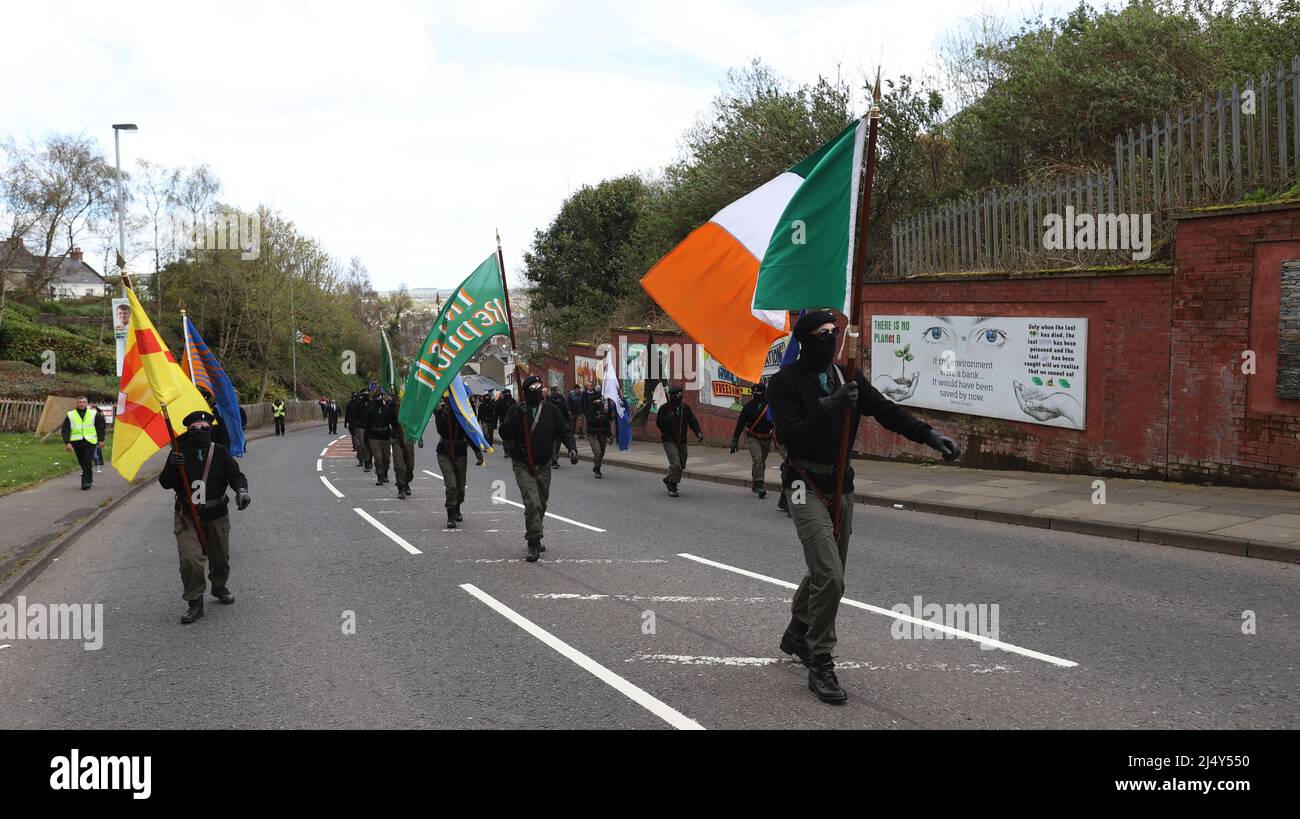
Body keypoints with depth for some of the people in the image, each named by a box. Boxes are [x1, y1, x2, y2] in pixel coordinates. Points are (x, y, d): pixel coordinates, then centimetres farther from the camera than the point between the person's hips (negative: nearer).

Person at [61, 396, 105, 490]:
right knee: (82, 462, 8)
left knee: (87, 461, -13)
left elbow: (100, 427, 10)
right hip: (76, 442, 2)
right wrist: (67, 442, -4)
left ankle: (86, 481, -10)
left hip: (90, 441, -2)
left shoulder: (94, 413, 7)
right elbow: (65, 430, 5)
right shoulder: (70, 415, 7)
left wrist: (101, 440, 5)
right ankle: (89, 478, 26)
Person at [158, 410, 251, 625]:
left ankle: (219, 587, 45)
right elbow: (165, 483, -6)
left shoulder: (220, 453, -3)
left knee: (220, 558, 16)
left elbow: (235, 474, -9)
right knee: (190, 559, -16)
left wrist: (241, 490, -31)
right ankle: (195, 603, -3)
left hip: (216, 516, 2)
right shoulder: (180, 454, -5)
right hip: (187, 516, -2)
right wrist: (172, 466, -27)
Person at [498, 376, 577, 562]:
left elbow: (565, 432, 5)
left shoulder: (551, 410, 2)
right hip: (523, 466, -4)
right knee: (532, 503, -19)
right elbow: (504, 433, -13)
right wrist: (516, 416, -27)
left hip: (544, 466, 4)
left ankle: (534, 539, 33)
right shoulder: (516, 410, -4)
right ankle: (534, 543, -15)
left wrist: (572, 448, -13)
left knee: (541, 504, 14)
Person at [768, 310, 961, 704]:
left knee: (825, 571, 19)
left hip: (841, 485, 7)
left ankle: (797, 635, 43)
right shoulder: (786, 382, -11)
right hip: (806, 486, -7)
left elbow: (886, 411, 0)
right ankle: (820, 665, -7)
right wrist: (829, 408, -33)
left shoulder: (847, 378, 7)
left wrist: (929, 435, -13)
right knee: (829, 575, -17)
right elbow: (789, 436, -22)